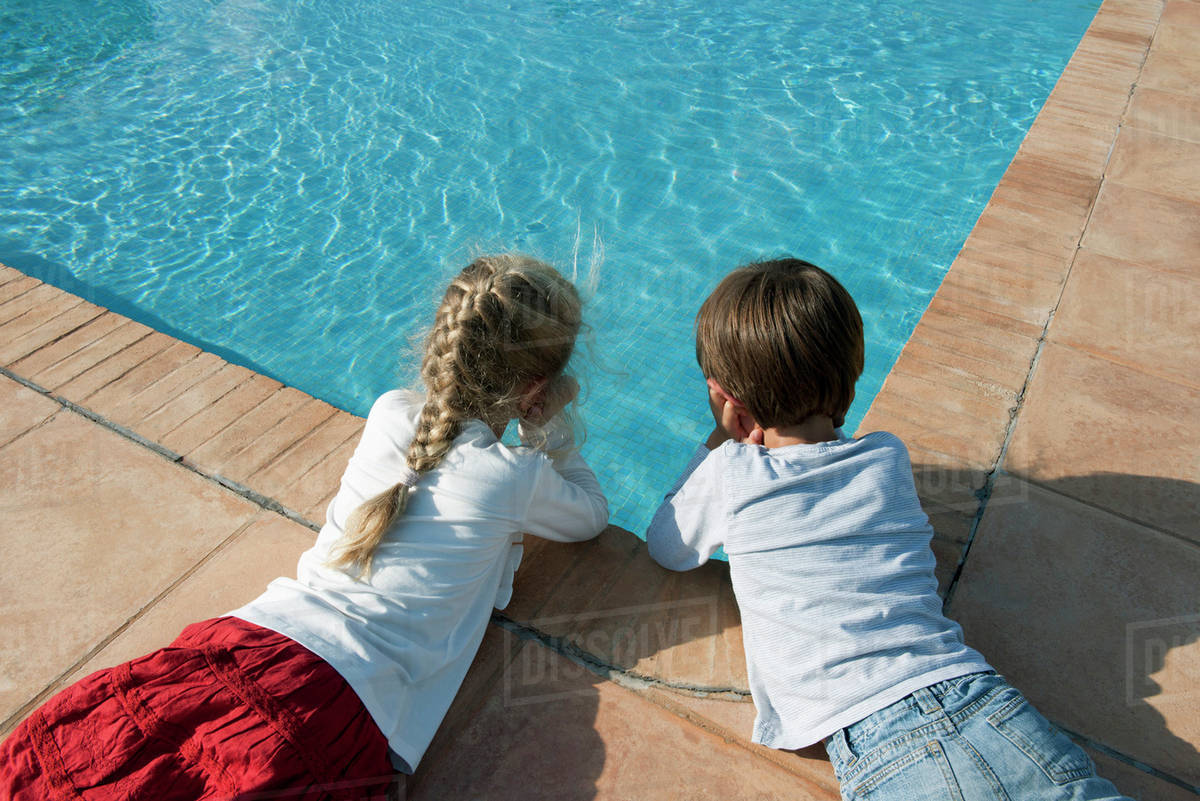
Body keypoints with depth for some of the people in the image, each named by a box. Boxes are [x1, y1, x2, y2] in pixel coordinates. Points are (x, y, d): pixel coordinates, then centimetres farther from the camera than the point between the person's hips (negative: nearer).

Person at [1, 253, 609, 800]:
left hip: (244, 638, 5)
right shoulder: (514, 475, -4)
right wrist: (552, 430, 19)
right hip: (339, 701, -5)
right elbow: (592, 516, 19)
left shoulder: (388, 413, 11)